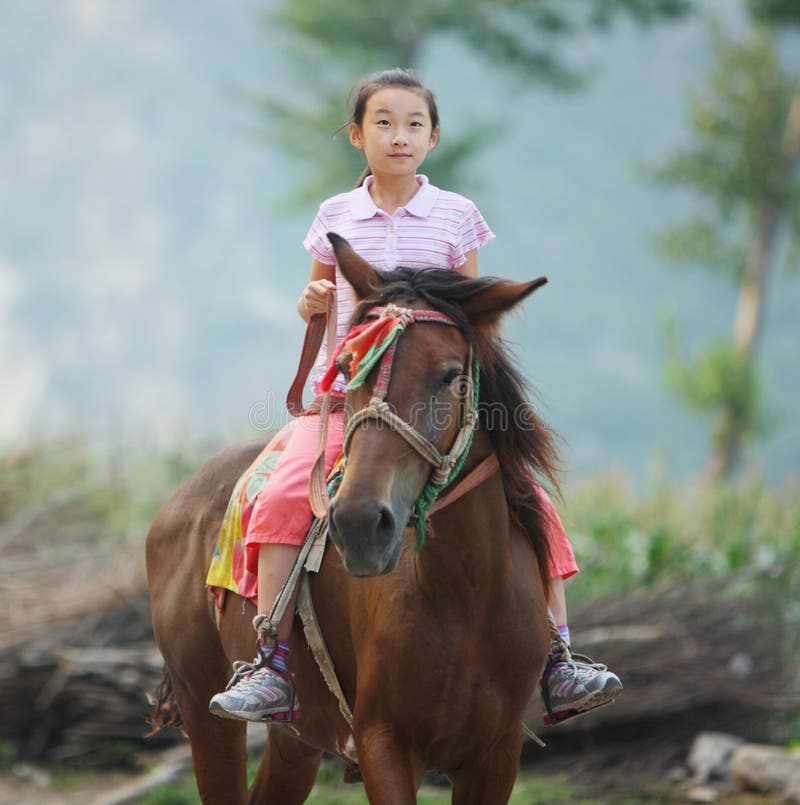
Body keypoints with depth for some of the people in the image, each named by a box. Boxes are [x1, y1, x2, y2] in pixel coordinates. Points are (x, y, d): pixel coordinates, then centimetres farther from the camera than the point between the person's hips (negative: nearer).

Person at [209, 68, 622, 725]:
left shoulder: (457, 216, 5)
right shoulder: (336, 216, 7)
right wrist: (312, 303, -5)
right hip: (345, 392, 0)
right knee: (283, 499, -24)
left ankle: (558, 661, -7)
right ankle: (271, 670, -20)